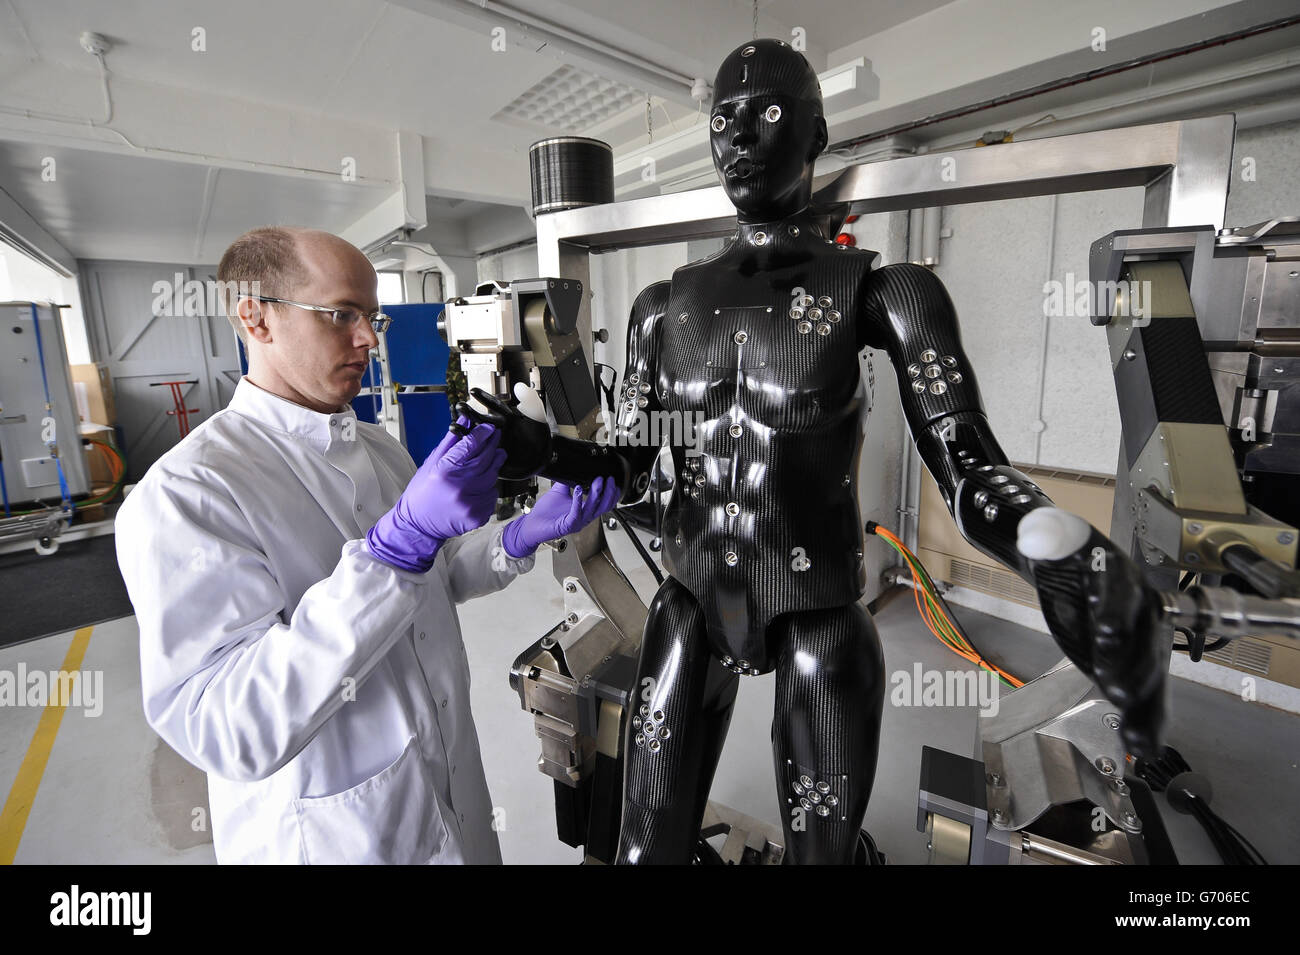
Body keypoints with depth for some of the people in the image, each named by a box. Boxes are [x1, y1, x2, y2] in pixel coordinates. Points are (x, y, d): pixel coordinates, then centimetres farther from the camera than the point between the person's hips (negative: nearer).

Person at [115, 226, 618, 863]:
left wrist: (524, 536, -9)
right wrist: (400, 540, -39)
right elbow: (229, 734, -31)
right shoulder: (183, 494, -22)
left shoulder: (380, 447, 3)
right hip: (327, 834, -6)